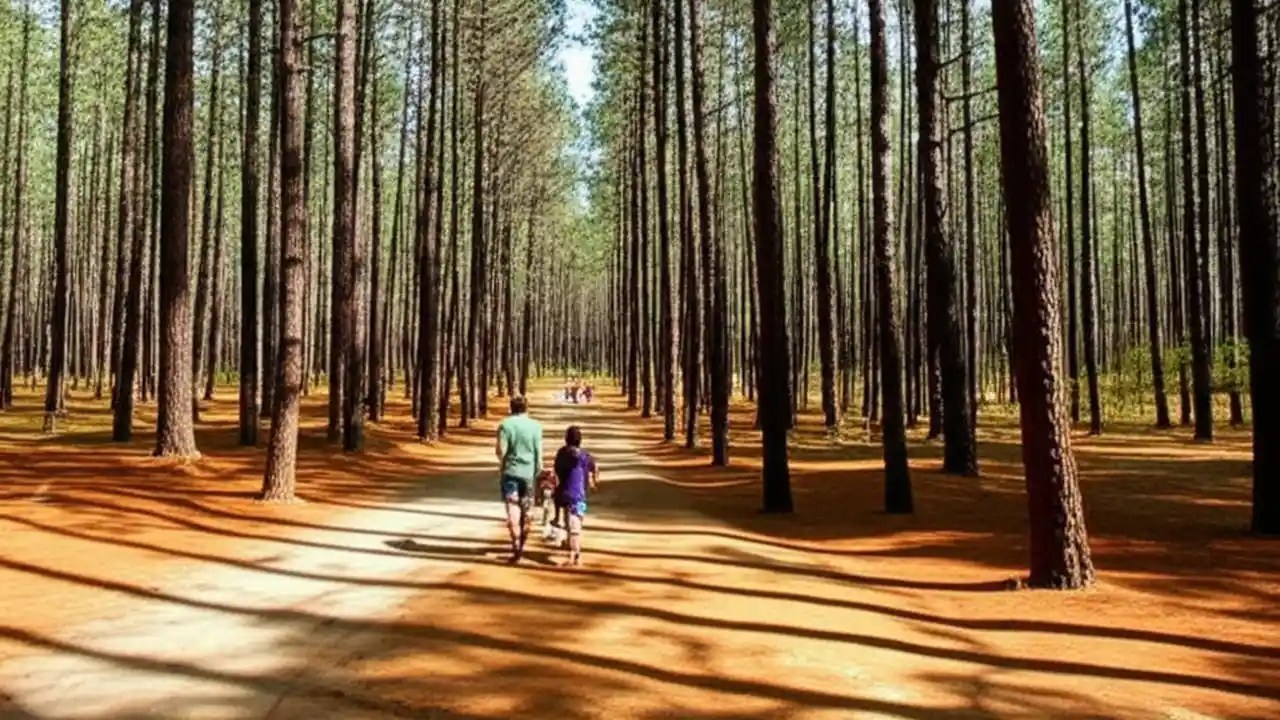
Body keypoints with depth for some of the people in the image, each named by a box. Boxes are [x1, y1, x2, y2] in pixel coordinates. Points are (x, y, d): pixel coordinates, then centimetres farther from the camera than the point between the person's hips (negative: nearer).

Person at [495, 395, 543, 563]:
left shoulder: (505, 425, -5)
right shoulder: (535, 426, 0)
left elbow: (500, 451, -10)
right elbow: (539, 452, 0)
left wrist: (503, 462, 11)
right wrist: (538, 472, 9)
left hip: (511, 472, -2)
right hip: (529, 472, 2)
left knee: (513, 511, -2)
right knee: (525, 512, 15)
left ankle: (516, 547, -12)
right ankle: (521, 546, 25)